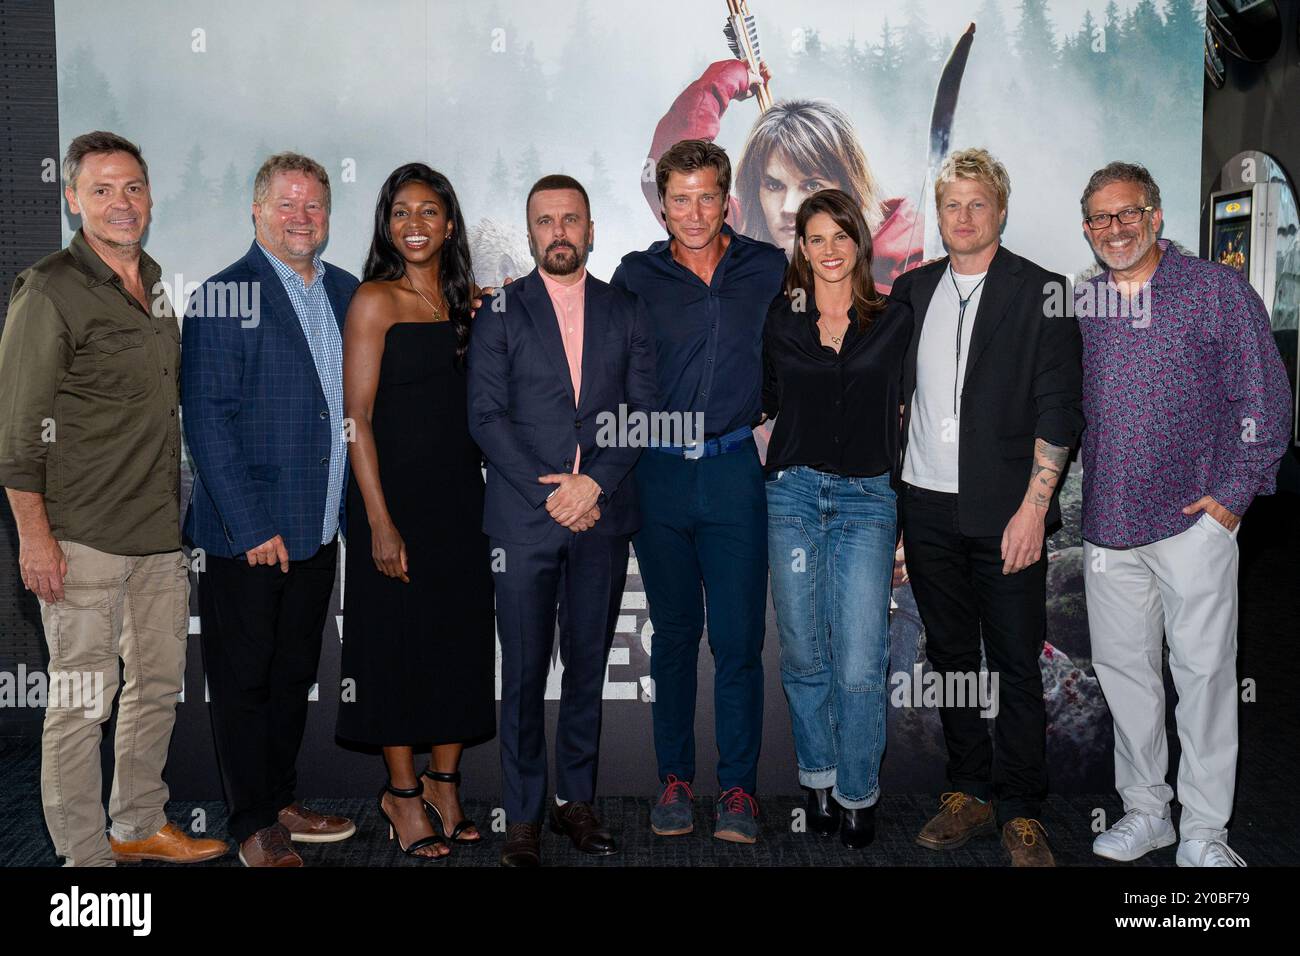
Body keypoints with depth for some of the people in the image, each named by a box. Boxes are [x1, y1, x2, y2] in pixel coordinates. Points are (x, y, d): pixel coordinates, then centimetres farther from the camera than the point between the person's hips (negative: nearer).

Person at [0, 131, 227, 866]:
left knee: (160, 682, 15)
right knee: (82, 701, 0)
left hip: (160, 531, 8)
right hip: (83, 537, -7)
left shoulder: (153, 281, 12)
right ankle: (85, 854, 15)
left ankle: (140, 825, 32)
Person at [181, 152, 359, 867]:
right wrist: (251, 526, -17)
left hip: (319, 528, 6)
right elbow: (207, 420, -14)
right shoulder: (222, 297, -9)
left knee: (294, 674, 17)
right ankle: (254, 828, 21)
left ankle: (280, 802, 33)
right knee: (243, 680, 7)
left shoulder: (347, 293, 10)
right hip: (246, 532, -6)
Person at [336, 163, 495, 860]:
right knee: (398, 640, 4)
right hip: (396, 491, -5)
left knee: (464, 635, 9)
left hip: (462, 490, 6)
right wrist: (379, 522, -15)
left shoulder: (466, 299, 10)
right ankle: (402, 793, 20)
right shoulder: (374, 301, -6)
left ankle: (444, 781, 25)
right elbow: (357, 417, -11)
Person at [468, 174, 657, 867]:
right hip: (524, 517, -2)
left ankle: (575, 801, 24)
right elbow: (485, 416, -3)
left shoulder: (624, 312, 10)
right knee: (523, 673, 2)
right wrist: (549, 492, -12)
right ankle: (522, 817, 14)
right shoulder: (500, 312, 5)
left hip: (601, 517, 2)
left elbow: (641, 412, 3)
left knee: (589, 666, 10)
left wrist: (594, 483, -11)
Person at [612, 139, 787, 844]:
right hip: (658, 471, 1)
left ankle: (738, 787, 14)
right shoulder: (636, 276, 4)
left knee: (739, 639, 1)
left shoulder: (767, 269, 4)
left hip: (734, 470, 0)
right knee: (673, 634, 10)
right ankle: (675, 778, 22)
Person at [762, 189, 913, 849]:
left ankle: (858, 795, 13)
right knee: (804, 656, 8)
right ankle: (818, 782, 26)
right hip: (792, 492, 1)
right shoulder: (778, 319, 7)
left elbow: (906, 417, 8)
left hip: (867, 498, -1)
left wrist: (908, 520, 6)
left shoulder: (894, 322, 6)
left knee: (859, 665, -6)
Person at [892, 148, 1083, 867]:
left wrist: (1033, 507, -12)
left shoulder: (1040, 292, -1)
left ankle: (1020, 812, 17)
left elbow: (1058, 410, -5)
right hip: (927, 508, 4)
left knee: (1016, 666, 3)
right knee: (950, 657, 12)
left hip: (1005, 513, -3)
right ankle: (967, 794, 25)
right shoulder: (912, 289, 11)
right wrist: (886, 490, 7)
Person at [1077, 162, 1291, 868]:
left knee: (1203, 671, 0)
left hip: (1194, 519, -4)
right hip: (1107, 521, 4)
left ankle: (1203, 831, 12)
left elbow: (1264, 397, -2)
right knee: (1121, 666, 10)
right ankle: (1145, 809, 25)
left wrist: (1235, 493, -7)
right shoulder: (1081, 307, 10)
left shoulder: (1217, 290, -1)